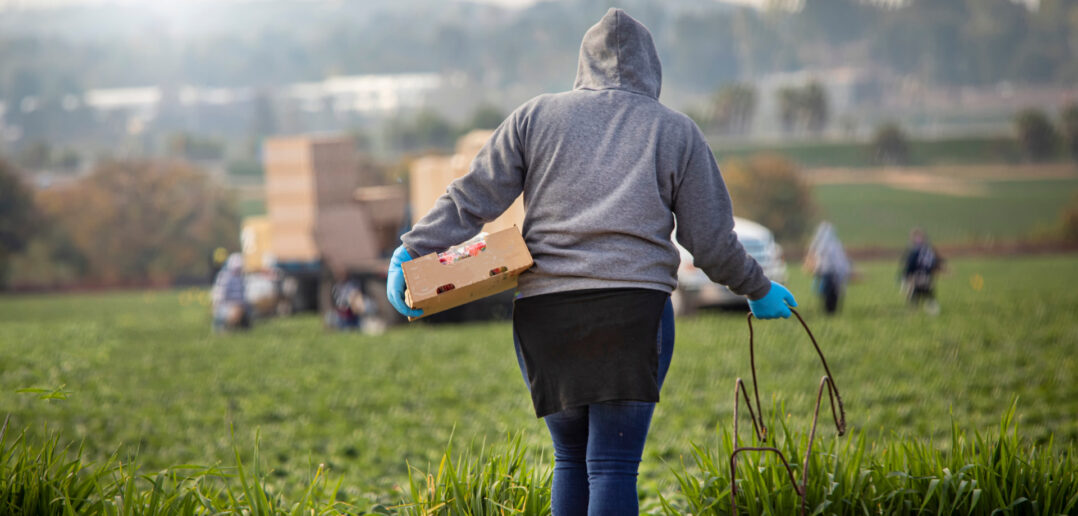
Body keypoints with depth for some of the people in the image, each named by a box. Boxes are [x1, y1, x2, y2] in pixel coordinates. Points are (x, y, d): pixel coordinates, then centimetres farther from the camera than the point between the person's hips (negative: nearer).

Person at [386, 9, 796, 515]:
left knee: (571, 460, 15)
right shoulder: (677, 132, 12)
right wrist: (758, 290, 26)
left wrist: (410, 251, 5)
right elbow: (711, 241, 12)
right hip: (633, 310, -2)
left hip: (542, 311, 2)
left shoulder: (536, 116, 15)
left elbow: (473, 198, 6)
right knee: (614, 465, -6)